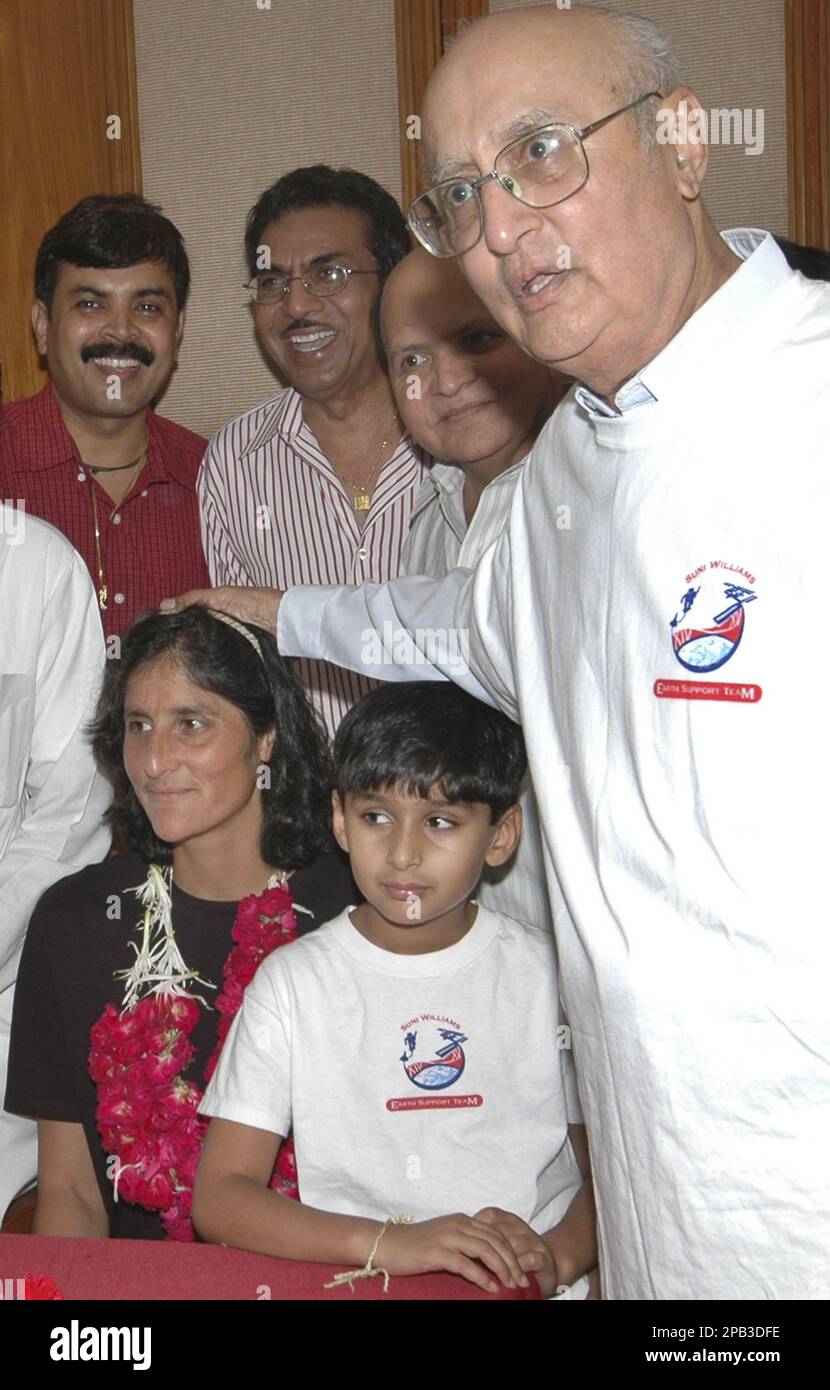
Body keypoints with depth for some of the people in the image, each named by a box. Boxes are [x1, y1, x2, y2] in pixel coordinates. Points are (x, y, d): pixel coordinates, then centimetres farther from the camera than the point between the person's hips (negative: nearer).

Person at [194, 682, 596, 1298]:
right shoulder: (294, 982, 2)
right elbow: (219, 1199, -3)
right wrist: (386, 1243, -16)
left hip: (526, 1288, 1)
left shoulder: (548, 972, 4)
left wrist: (558, 1258, -12)